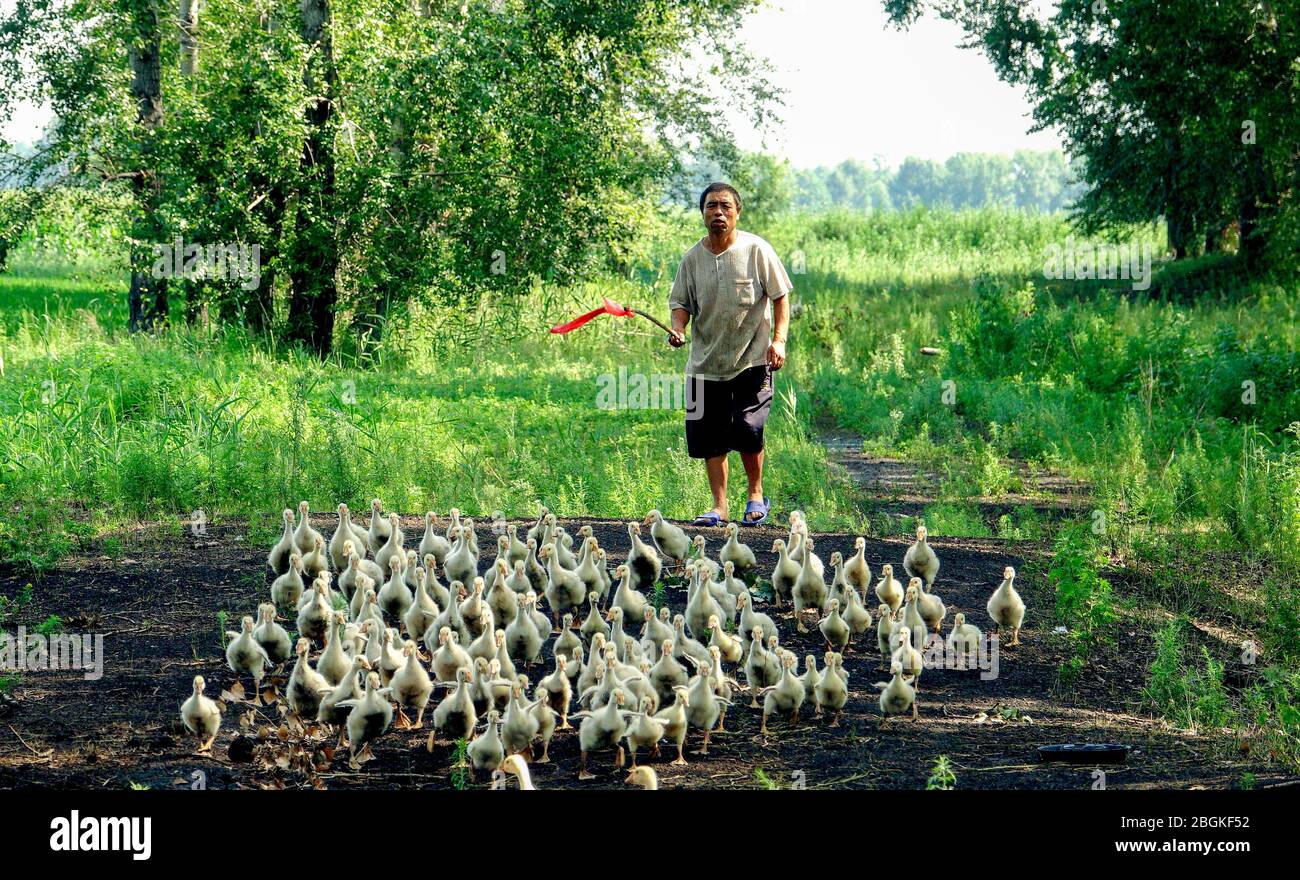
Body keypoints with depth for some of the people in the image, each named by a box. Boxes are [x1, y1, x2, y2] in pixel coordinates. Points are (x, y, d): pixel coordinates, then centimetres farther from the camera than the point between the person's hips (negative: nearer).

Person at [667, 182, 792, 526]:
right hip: (706, 362, 4)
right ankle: (719, 506, 12)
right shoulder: (692, 258, 3)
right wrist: (678, 329, -12)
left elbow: (780, 295, -1)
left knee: (747, 431, -11)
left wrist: (778, 340, -11)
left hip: (752, 359, -3)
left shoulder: (756, 250, -6)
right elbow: (681, 302, 10)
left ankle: (756, 495, 13)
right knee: (710, 437, 2)